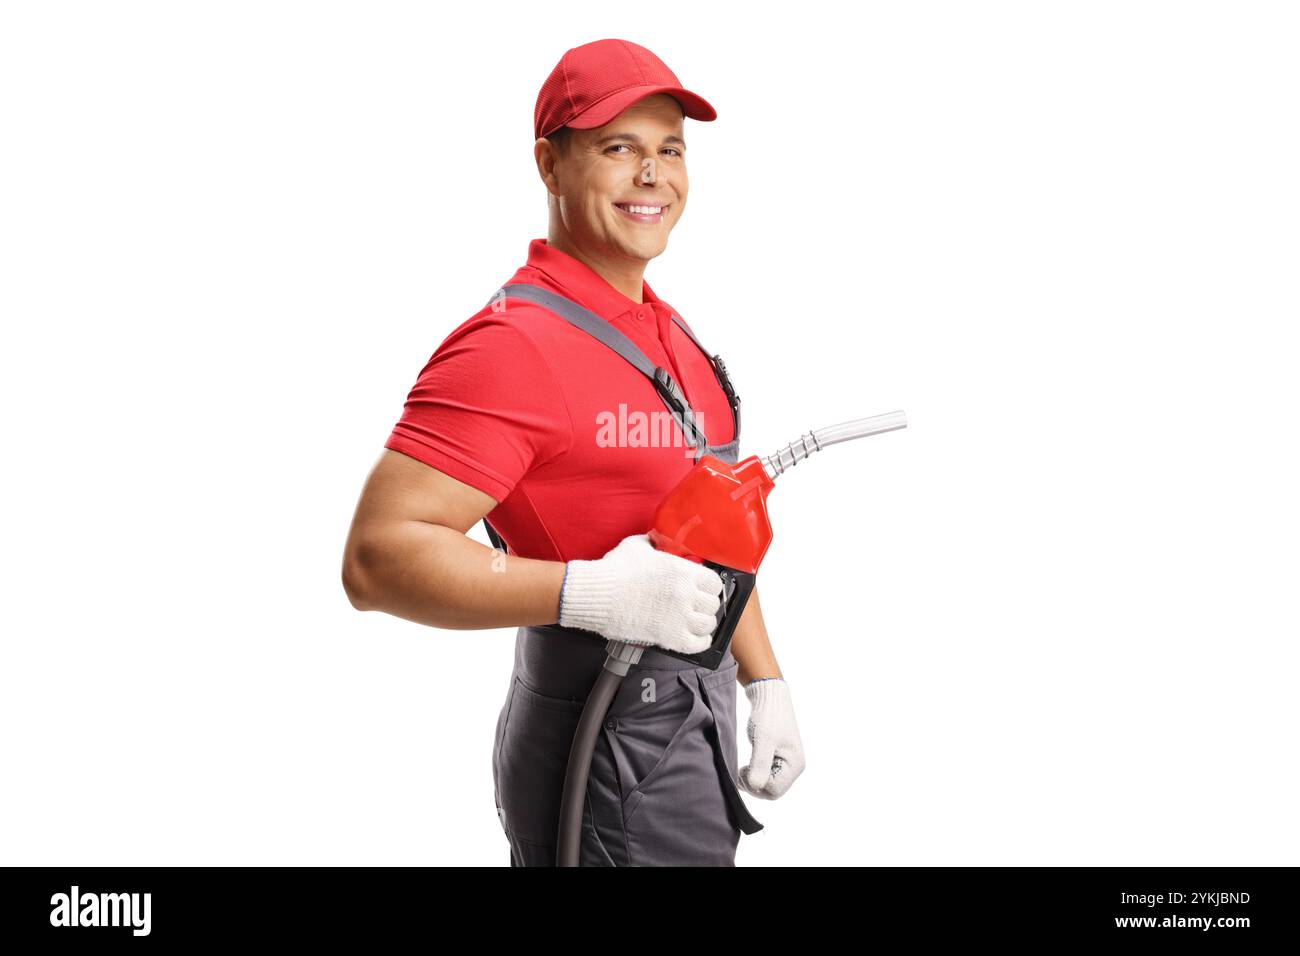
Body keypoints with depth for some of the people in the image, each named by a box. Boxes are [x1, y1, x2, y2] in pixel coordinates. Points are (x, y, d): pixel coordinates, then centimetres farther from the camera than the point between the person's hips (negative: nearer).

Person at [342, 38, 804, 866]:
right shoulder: (515, 343, -21)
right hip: (607, 755, -9)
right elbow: (378, 557, -27)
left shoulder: (670, 333, 9)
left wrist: (766, 683, 13)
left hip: (695, 724, 9)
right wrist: (590, 594, -33)